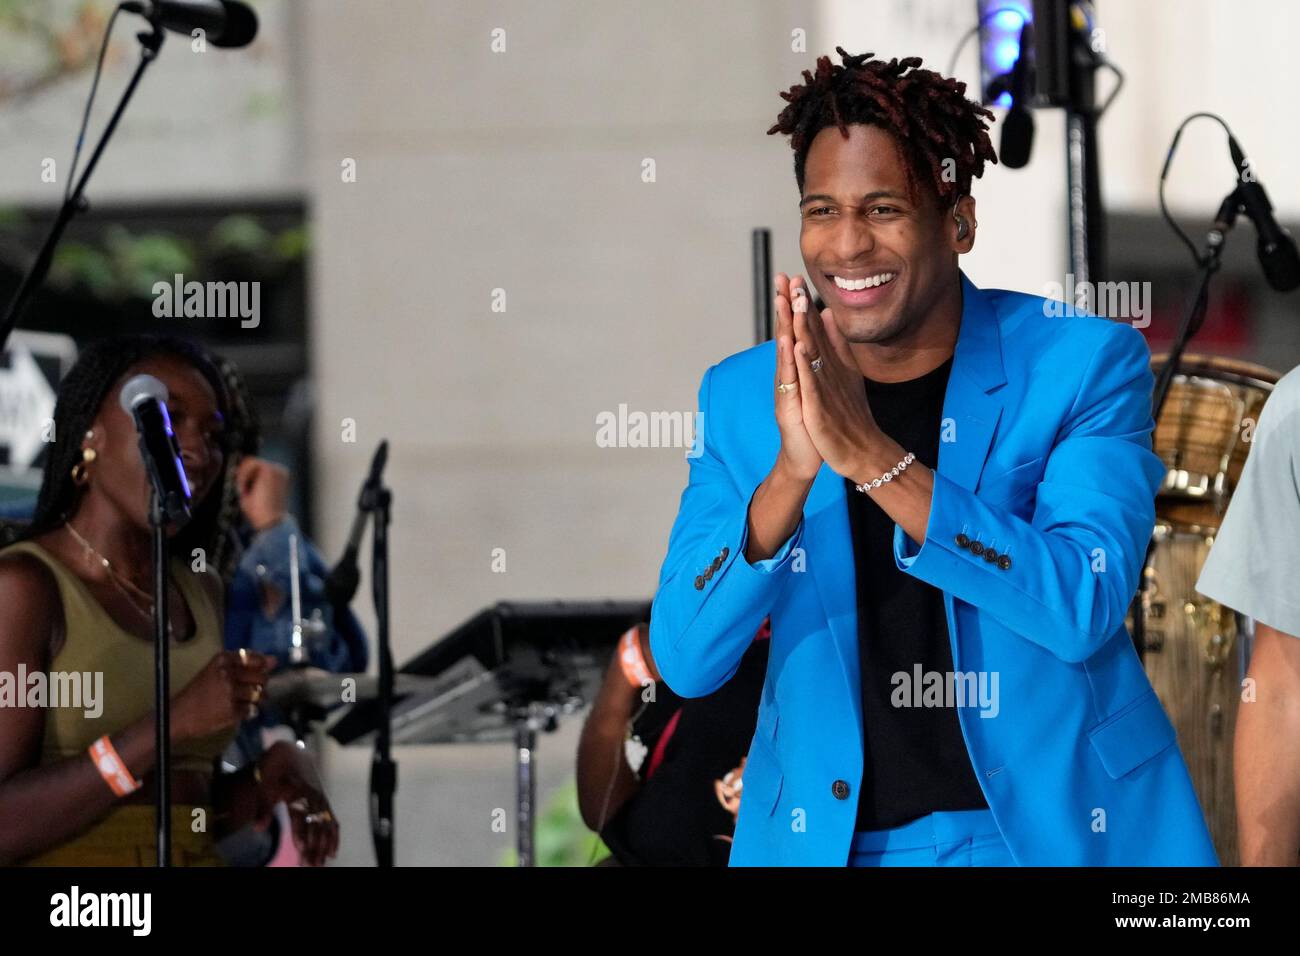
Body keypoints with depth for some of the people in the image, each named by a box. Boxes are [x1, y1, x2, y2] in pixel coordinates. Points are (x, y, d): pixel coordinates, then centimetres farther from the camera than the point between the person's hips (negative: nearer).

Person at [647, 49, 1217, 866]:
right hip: (827, 836, 2)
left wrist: (874, 456, -28)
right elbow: (685, 660, -8)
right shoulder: (743, 396, -2)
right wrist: (791, 471, -25)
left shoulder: (1085, 364, -8)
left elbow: (1082, 608, -20)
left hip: (1056, 826, -2)